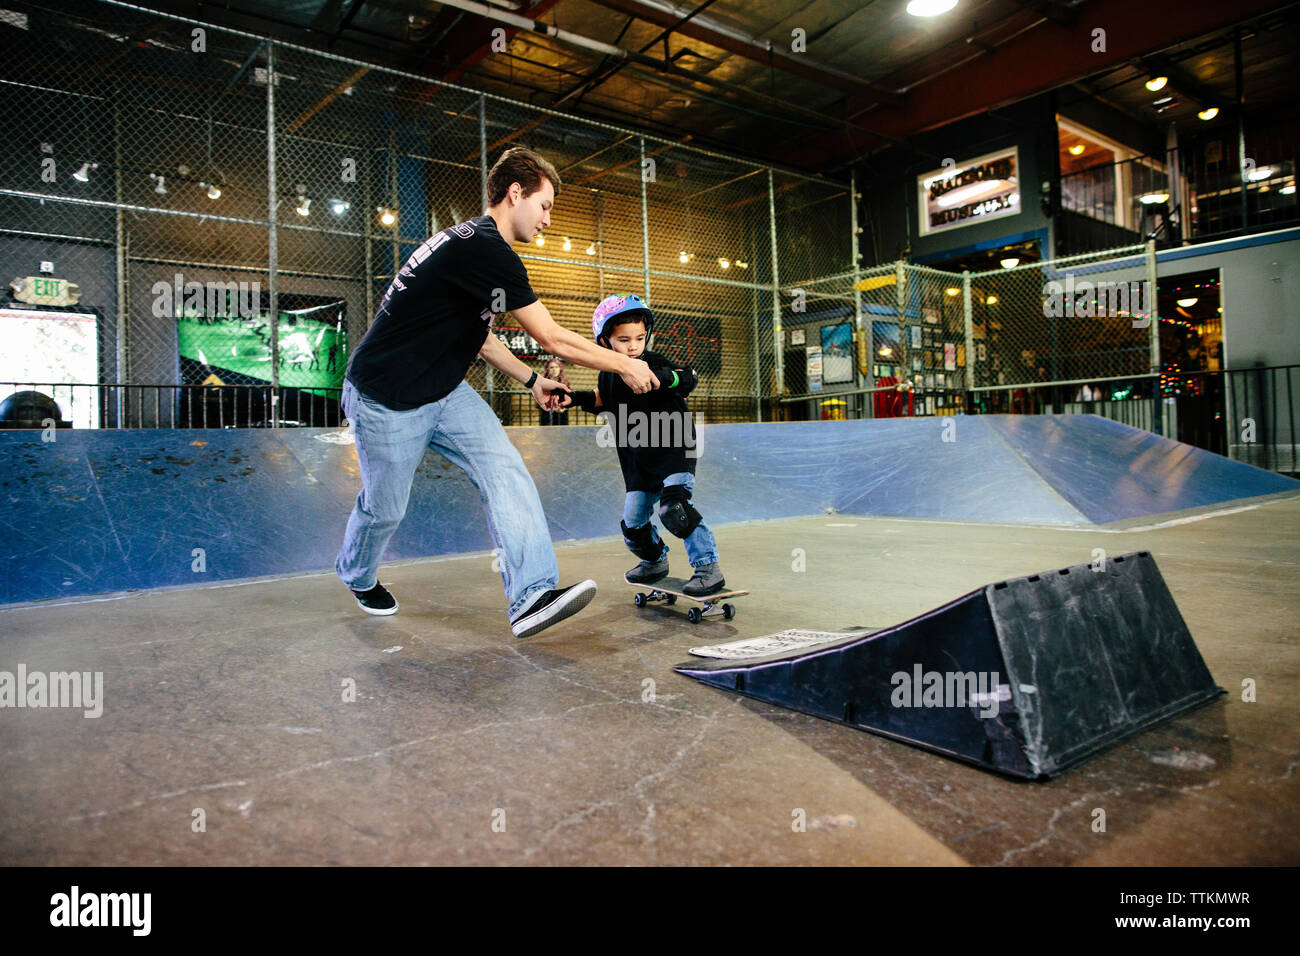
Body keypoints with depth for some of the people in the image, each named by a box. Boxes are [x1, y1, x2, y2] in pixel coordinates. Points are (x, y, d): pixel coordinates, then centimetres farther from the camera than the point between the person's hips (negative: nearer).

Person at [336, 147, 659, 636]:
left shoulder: (475, 244, 9)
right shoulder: (486, 249, -23)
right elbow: (554, 339, -21)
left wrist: (532, 381, 14)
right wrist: (625, 365, -9)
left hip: (445, 393, 9)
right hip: (386, 399, -9)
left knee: (506, 472, -11)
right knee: (385, 507, 9)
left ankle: (532, 595, -17)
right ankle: (357, 578, 41)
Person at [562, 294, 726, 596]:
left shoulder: (654, 363, -11)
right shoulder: (608, 375, 5)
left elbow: (688, 379, -27)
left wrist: (660, 376, -44)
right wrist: (574, 398, 14)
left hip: (674, 449, -6)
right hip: (638, 461, 6)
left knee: (674, 507, -26)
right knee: (633, 524, 9)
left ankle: (709, 567, -16)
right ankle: (655, 561, 38)